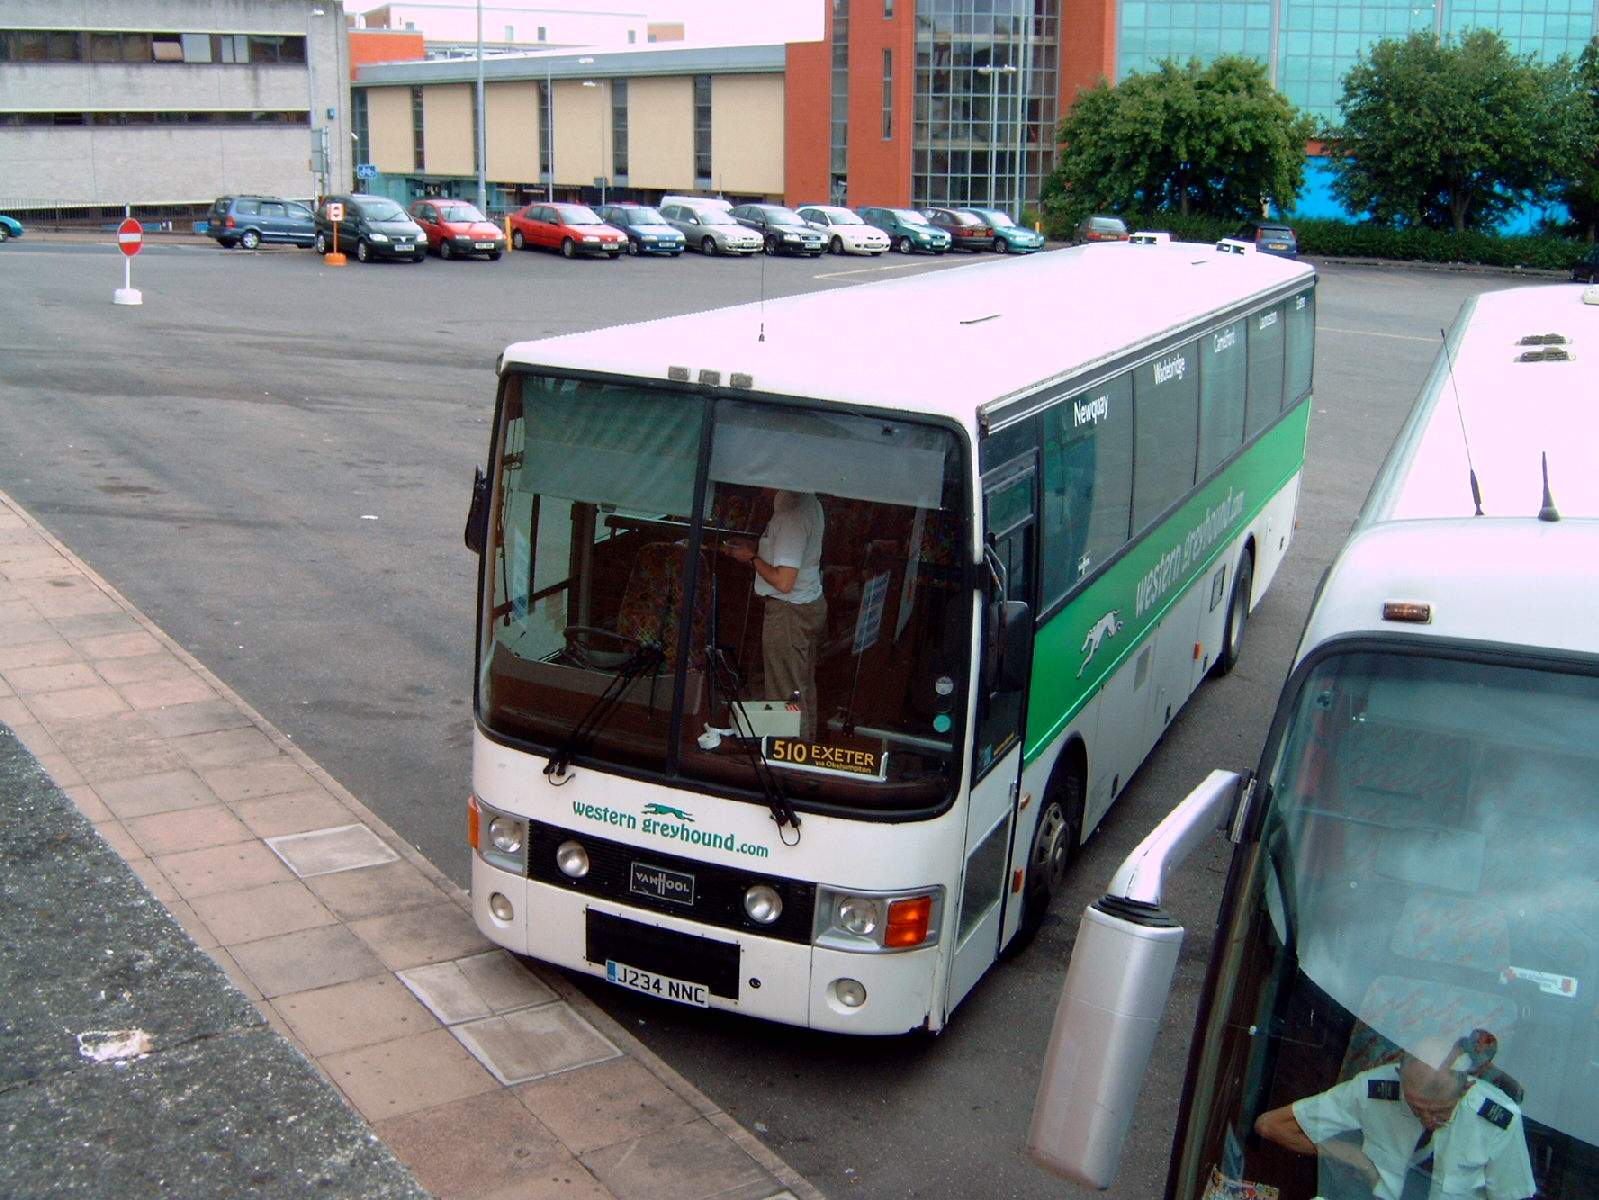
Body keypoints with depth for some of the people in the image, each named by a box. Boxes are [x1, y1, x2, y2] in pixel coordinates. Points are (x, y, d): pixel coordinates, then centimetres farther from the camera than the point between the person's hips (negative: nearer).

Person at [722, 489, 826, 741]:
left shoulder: (791, 514, -26)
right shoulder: (809, 501, 5)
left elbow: (784, 582, -26)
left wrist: (751, 557, -12)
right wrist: (754, 548, 11)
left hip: (788, 613, -10)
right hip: (811, 605, 10)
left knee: (786, 695, 0)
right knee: (804, 689, 20)